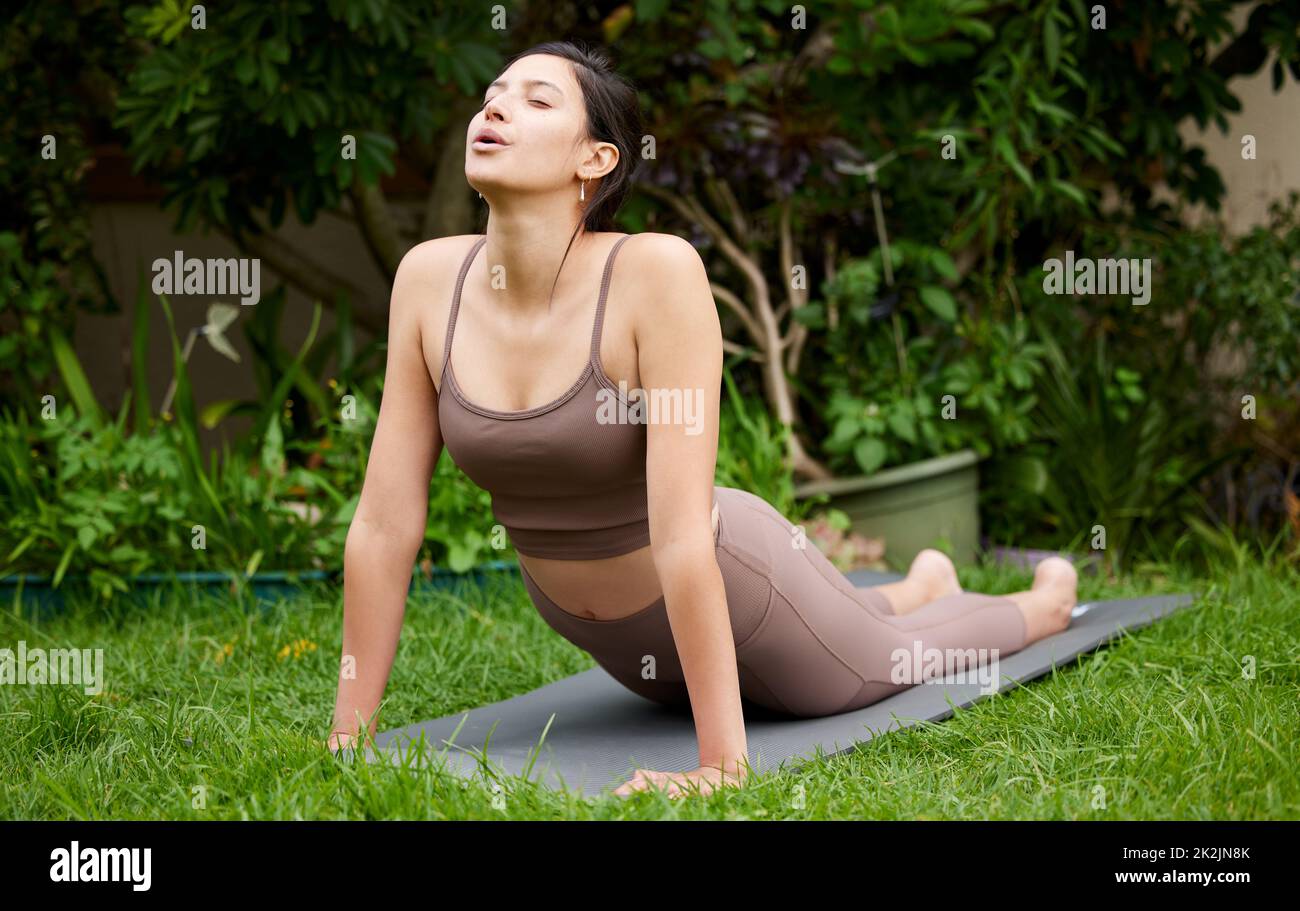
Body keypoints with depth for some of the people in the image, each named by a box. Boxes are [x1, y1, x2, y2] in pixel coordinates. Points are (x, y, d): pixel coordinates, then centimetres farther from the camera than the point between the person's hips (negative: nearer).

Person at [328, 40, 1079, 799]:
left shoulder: (656, 270, -34)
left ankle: (1042, 603, 59)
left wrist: (723, 764, -37)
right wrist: (349, 737, -14)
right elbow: (385, 520, -16)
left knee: (890, 660, 25)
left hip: (732, 589, -5)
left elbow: (684, 536, -37)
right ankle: (921, 586, 68)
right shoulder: (430, 278, -20)